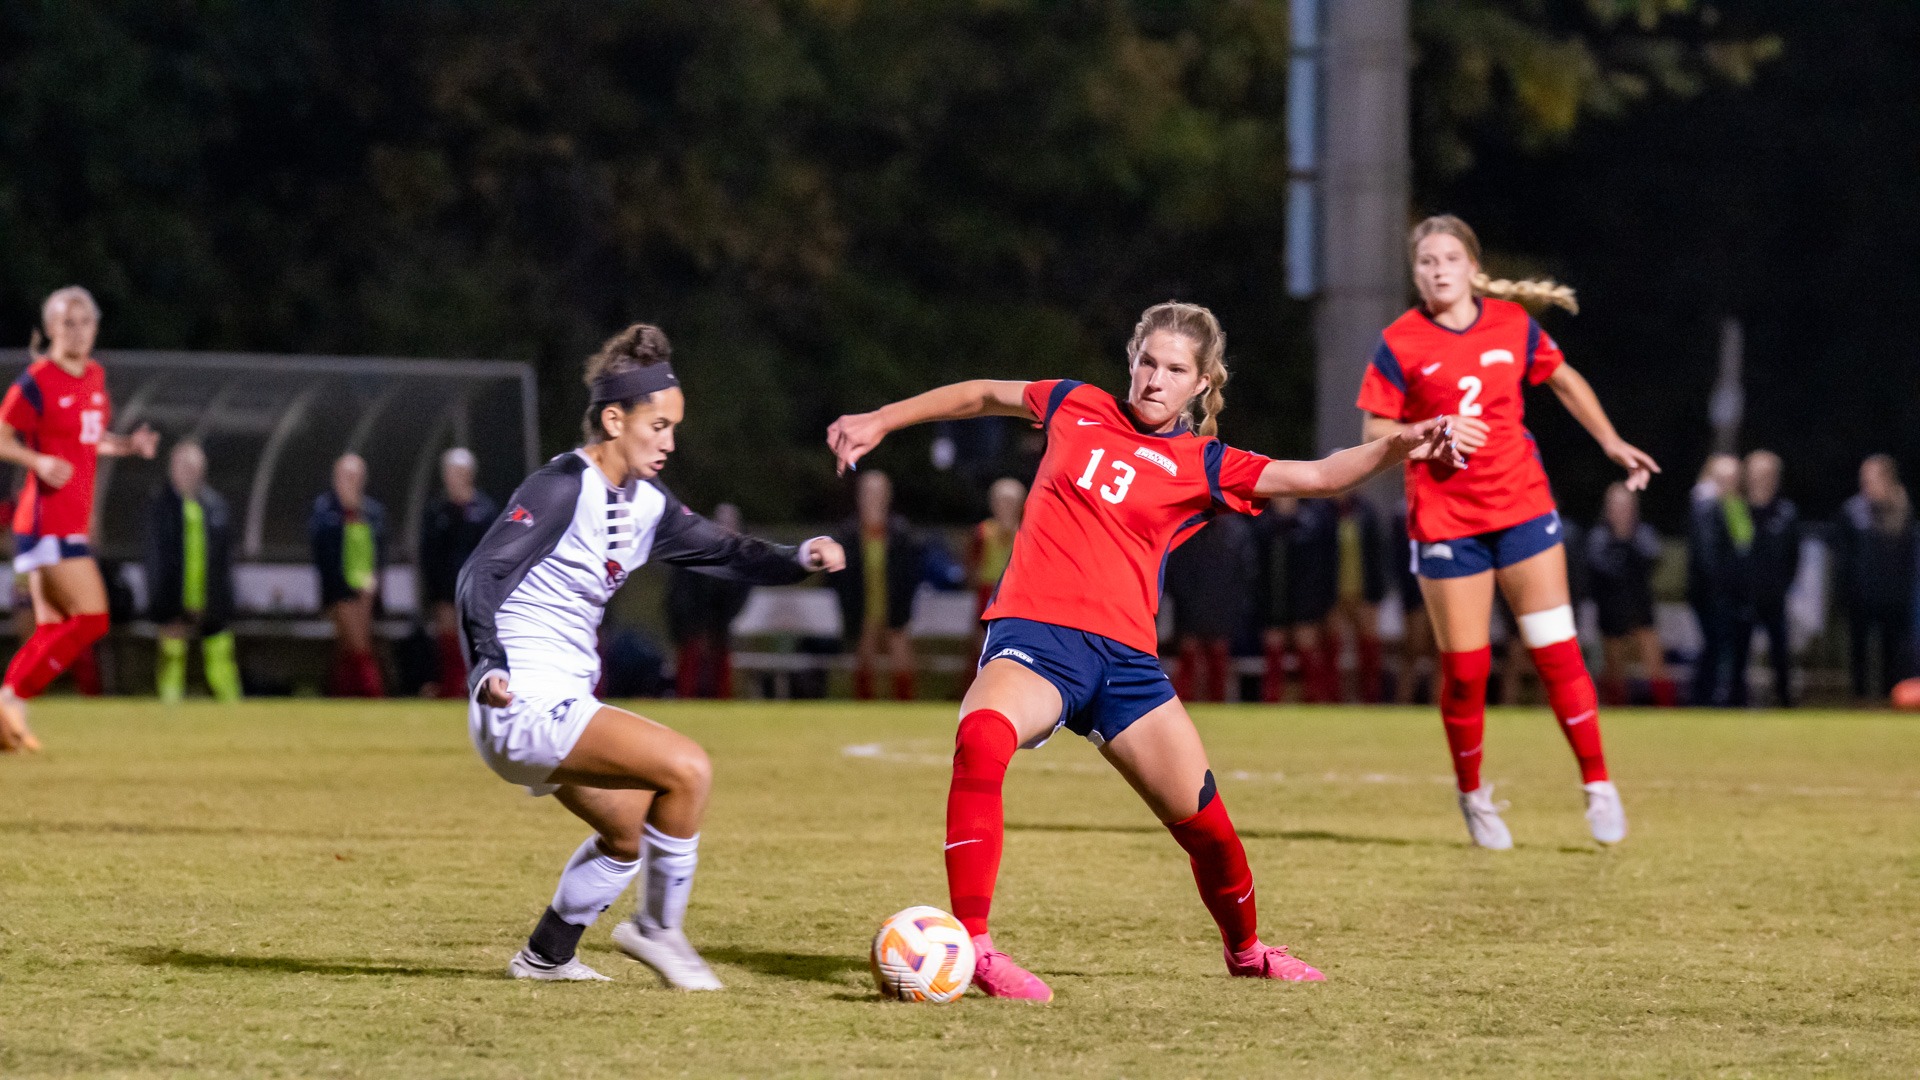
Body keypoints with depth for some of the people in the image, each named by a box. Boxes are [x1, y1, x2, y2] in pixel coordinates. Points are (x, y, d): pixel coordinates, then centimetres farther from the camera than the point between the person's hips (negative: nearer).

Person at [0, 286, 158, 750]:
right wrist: (38, 461, -26)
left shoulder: (94, 376, 12)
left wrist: (128, 446, 6)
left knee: (52, 632, 9)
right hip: (47, 518, -9)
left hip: (75, 521, 9)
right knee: (91, 620, -14)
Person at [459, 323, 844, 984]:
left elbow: (724, 553, 17)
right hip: (524, 703, -10)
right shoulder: (562, 488, -15)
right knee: (687, 768, -20)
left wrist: (800, 559, -2)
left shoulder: (646, 504, 11)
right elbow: (482, 577, -20)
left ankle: (546, 956, 38)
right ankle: (657, 928, -5)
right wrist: (490, 666, -34)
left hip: (562, 704, 10)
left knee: (629, 834, 25)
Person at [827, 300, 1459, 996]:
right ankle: (969, 945, -35)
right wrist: (881, 421, 29)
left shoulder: (1204, 466, 6)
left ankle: (1246, 950, 35)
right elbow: (984, 395, 27)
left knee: (1204, 822, 3)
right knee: (981, 740, -35)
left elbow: (1316, 477, -3)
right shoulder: (1076, 408, 10)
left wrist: (1395, 448, -19)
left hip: (1122, 653, 2)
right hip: (1033, 632, -2)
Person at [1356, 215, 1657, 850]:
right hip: (1445, 521, -2)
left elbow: (1565, 381, 18)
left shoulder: (1513, 325, 1)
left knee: (1556, 649, -4)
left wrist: (1613, 444, 17)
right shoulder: (1400, 344, -7)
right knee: (1464, 669, 0)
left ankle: (1597, 785, 8)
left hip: (1522, 507, 2)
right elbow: (1374, 433, -4)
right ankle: (1472, 795, 20)